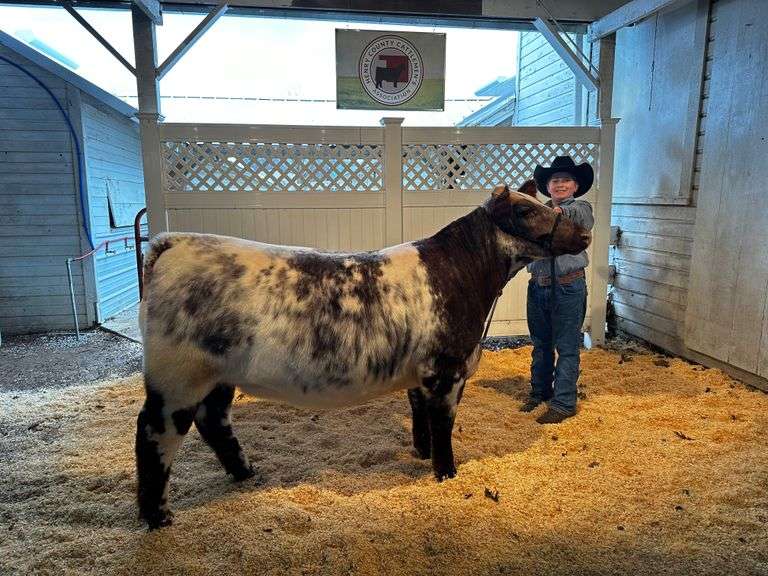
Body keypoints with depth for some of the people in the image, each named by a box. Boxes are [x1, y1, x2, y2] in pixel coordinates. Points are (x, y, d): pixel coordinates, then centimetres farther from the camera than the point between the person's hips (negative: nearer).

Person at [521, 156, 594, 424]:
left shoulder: (580, 208, -2)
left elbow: (581, 216, -26)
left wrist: (562, 211, -46)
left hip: (568, 288, -4)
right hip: (537, 286, 5)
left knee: (566, 348, 2)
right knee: (540, 344, 16)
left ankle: (563, 403, 13)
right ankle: (539, 392, 32)